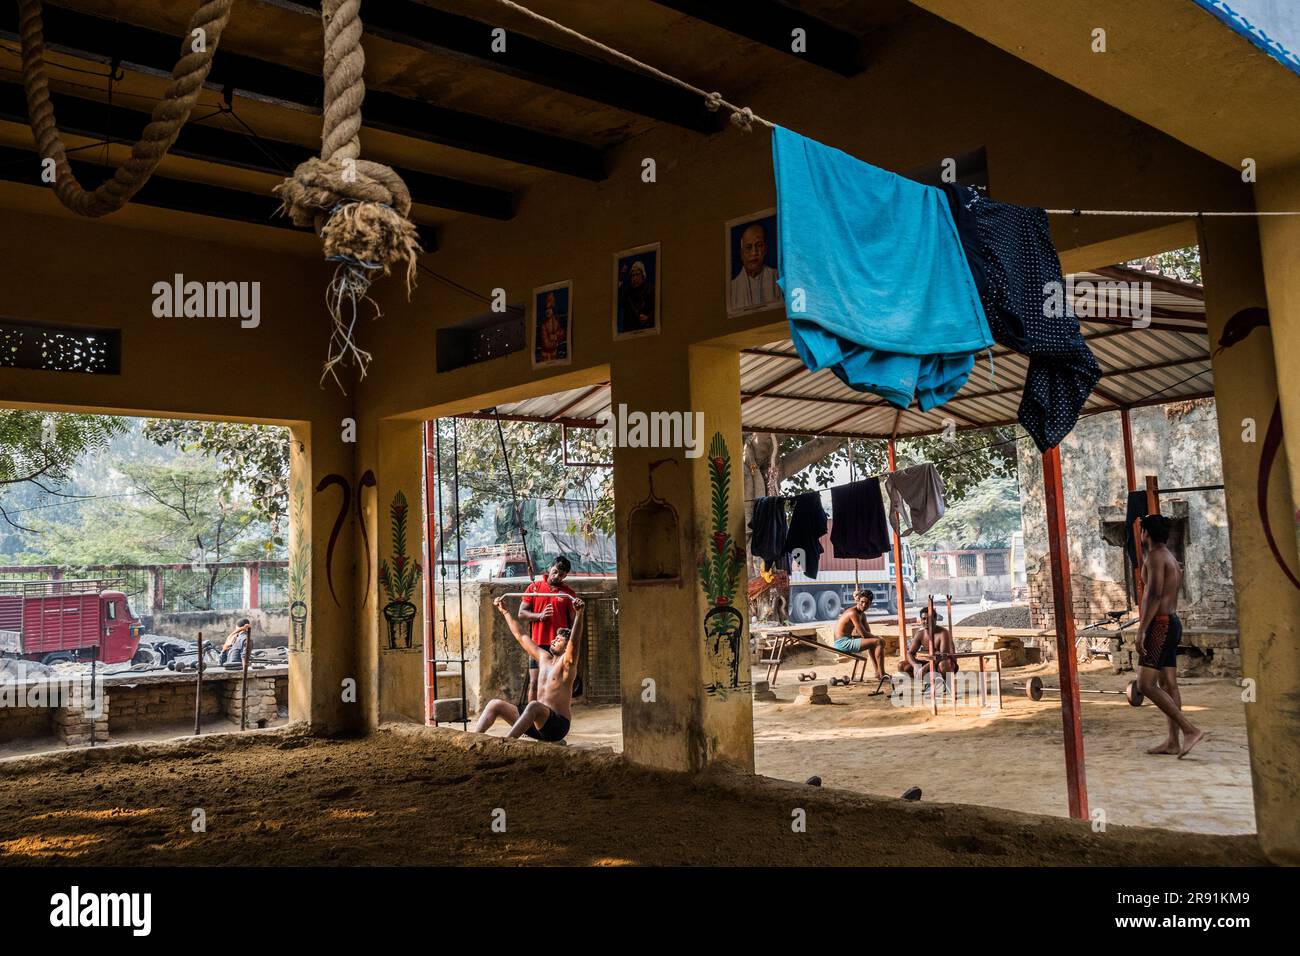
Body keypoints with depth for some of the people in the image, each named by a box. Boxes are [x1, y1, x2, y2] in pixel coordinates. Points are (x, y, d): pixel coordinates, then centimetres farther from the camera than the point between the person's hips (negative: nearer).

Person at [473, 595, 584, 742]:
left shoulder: (566, 662, -4)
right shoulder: (543, 657, 15)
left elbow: (575, 640, -24)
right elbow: (520, 636, 22)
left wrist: (578, 614, -40)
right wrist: (504, 611, 26)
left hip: (557, 725, -8)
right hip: (537, 723, 8)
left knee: (534, 705, -38)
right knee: (495, 704, -1)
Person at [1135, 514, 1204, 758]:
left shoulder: (1155, 556, -13)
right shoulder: (1170, 557, 17)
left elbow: (1154, 594, -23)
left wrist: (1141, 630, -24)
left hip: (1159, 625, -10)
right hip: (1172, 623, 10)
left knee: (1146, 685, -12)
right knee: (1168, 684, 9)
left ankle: (1190, 730, -15)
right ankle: (1172, 741, 11)